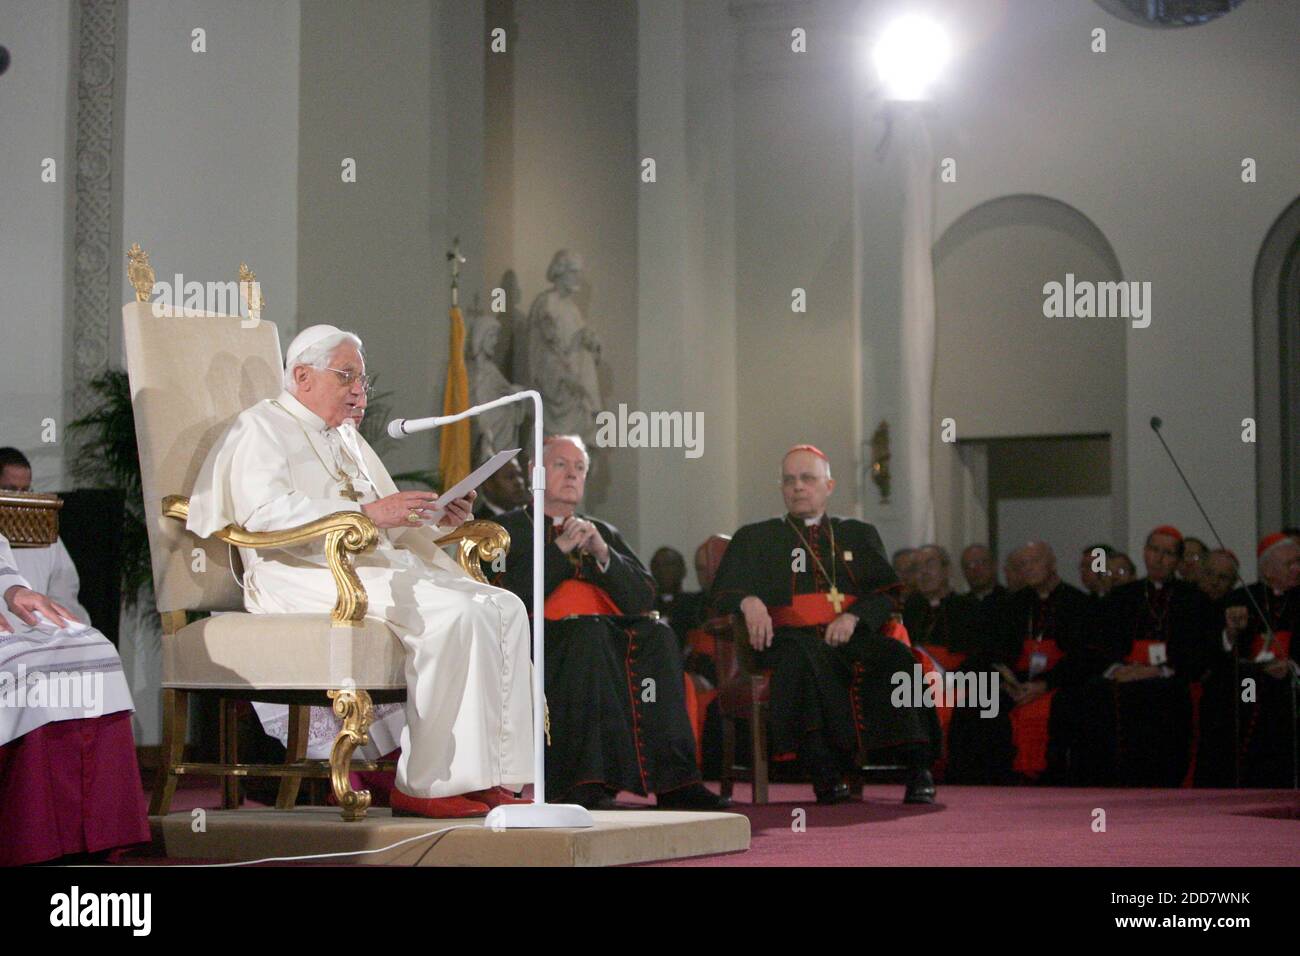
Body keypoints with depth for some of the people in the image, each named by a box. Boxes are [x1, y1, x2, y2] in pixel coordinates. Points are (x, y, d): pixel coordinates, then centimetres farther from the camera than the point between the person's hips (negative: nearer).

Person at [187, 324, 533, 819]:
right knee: (456, 613, -29)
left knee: (504, 608, -11)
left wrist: (436, 518, 4)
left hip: (381, 569, 9)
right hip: (309, 575, -9)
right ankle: (426, 784, -26)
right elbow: (265, 511, -17)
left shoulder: (348, 439, 29)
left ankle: (494, 777, -18)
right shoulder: (262, 426, 2)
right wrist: (367, 512, -25)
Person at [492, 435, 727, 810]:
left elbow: (643, 598, 13)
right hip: (546, 638, -4)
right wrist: (561, 548, -5)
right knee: (590, 634, -37)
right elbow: (514, 596, -3)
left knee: (657, 636, -28)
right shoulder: (508, 528, 15)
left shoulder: (604, 533, 28)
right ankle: (586, 781, -44)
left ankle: (672, 779, -35)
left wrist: (602, 553, -2)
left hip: (611, 634, 4)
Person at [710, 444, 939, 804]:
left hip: (851, 637, 2)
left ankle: (917, 768, -33)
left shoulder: (859, 535, 25)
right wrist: (749, 602, -13)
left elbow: (889, 593, 12)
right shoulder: (754, 538, 21)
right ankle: (825, 774, -42)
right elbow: (721, 594, 11)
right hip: (791, 638, -1)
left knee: (895, 656, -32)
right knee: (804, 656, -39)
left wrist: (854, 616, -9)